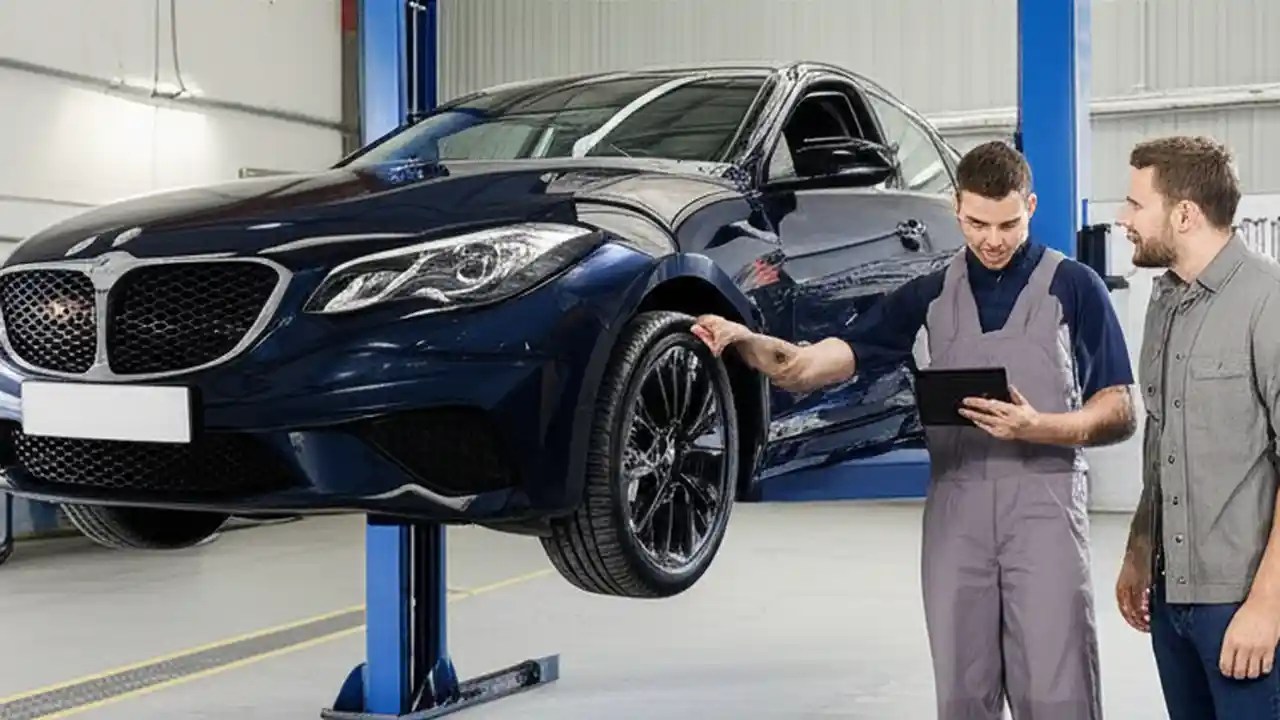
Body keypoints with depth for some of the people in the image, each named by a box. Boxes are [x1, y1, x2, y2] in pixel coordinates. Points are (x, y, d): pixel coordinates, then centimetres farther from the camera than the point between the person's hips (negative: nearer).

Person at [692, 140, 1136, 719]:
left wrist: (1036, 427, -17)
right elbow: (818, 365, 0)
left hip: (1044, 506, -3)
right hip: (953, 510, 3)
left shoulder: (1074, 287, 2)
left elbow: (1119, 414, 2)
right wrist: (743, 341, -19)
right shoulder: (930, 294, 10)